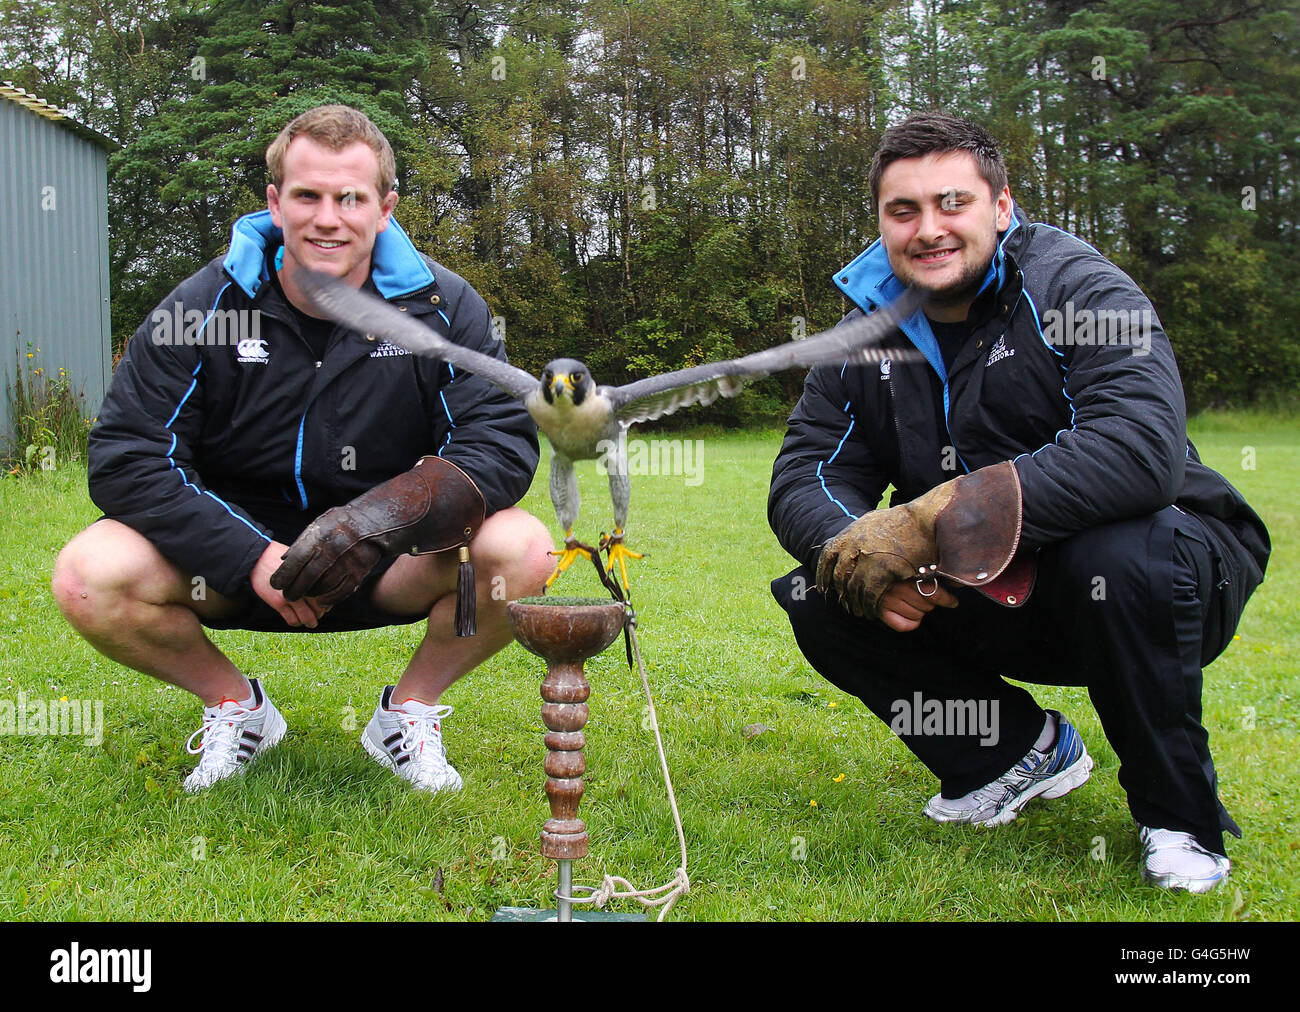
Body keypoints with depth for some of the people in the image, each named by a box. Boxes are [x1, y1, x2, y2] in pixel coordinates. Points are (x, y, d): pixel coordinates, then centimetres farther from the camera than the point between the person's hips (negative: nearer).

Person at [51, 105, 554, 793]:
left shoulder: (440, 306, -9)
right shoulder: (204, 307, -11)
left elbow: (504, 442, -18)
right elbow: (125, 459, -14)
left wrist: (389, 515, -36)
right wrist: (251, 557, -26)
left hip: (390, 567, 0)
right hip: (234, 555, 1)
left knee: (521, 549, -29)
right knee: (89, 578, -26)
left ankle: (410, 708, 1)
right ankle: (237, 708, 5)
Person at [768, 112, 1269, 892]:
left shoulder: (1074, 287, -18)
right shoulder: (869, 329, 0)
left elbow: (1142, 449, -35)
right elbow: (804, 476, -3)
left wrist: (930, 524, -39)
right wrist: (855, 553, -29)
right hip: (1001, 597, 5)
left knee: (1118, 558, -38)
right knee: (819, 597, -11)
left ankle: (1181, 816, -11)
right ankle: (1025, 750, 9)